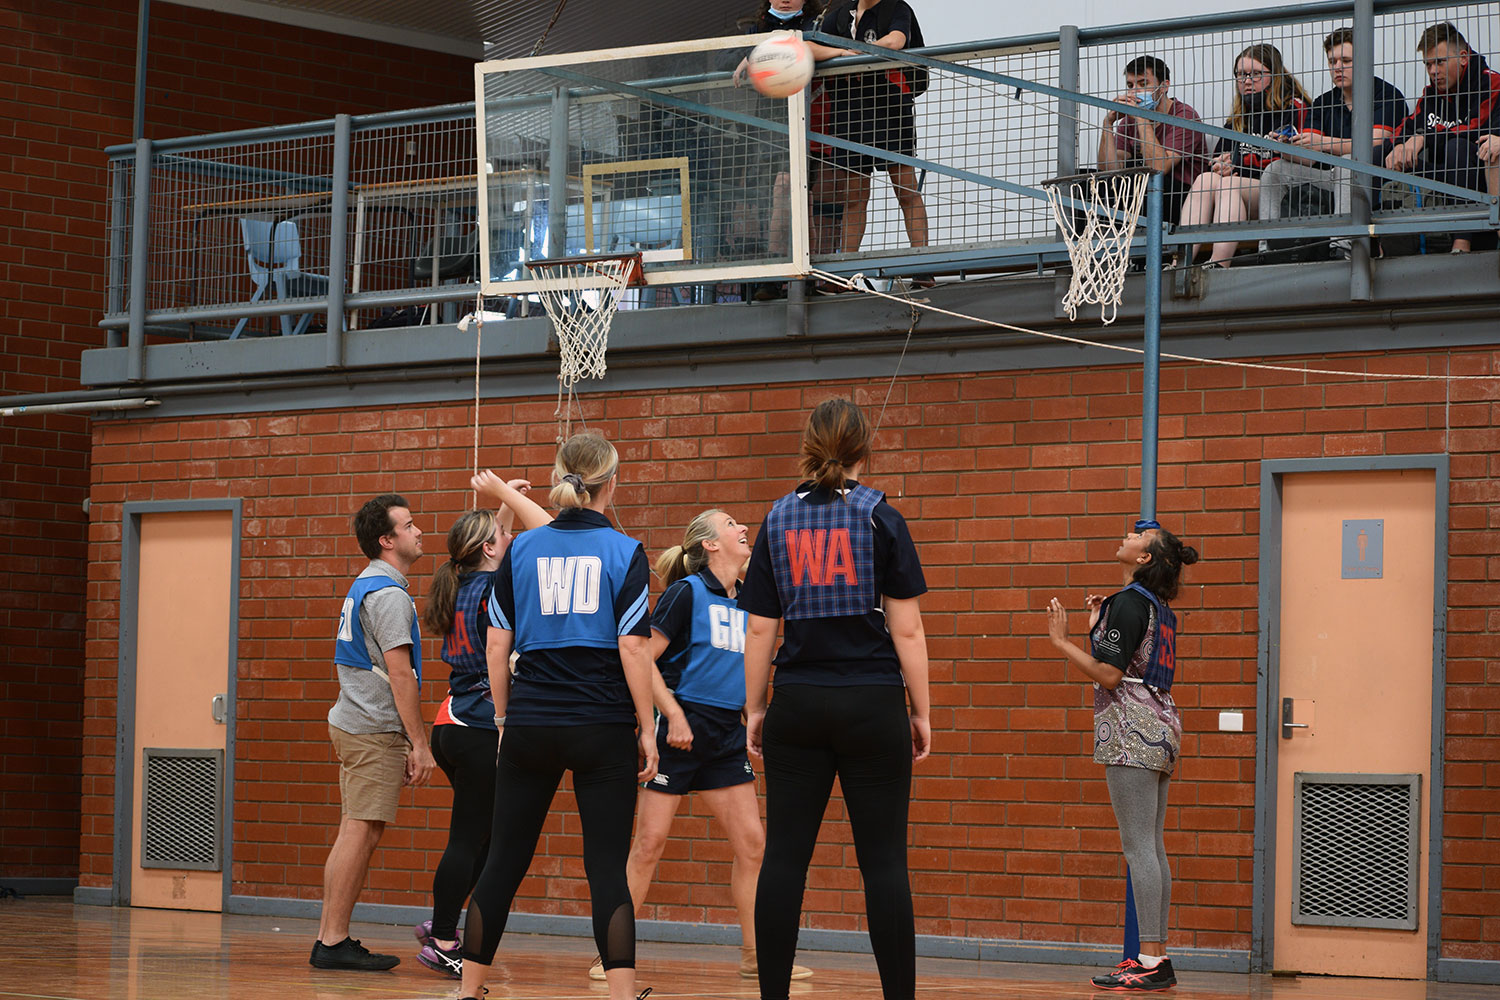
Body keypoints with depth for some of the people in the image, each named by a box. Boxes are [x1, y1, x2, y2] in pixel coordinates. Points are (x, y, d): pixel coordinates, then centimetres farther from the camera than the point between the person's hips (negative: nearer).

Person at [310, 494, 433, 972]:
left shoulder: (365, 587, 19)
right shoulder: (388, 594, -14)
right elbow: (399, 673, -18)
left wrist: (405, 742, 26)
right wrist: (419, 744, -17)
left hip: (357, 724, 10)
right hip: (374, 730, -10)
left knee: (357, 834, 11)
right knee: (360, 833, -9)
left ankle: (331, 939, 13)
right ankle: (333, 942, -9)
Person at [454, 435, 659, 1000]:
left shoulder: (521, 549, 4)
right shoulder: (624, 552, -4)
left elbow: (498, 644, 5)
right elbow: (633, 647, -7)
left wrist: (504, 717, 14)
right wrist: (646, 728, -1)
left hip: (530, 725, 3)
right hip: (603, 727, -2)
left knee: (504, 862, 9)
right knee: (607, 868, -2)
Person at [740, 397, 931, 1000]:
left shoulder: (778, 520, 6)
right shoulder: (880, 517, -1)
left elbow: (759, 629, 6)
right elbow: (906, 629, -3)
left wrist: (754, 710, 13)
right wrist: (921, 712, 3)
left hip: (798, 703, 2)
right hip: (872, 703, -2)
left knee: (784, 857, 4)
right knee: (883, 861, -1)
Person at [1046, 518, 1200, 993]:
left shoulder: (1129, 602, -12)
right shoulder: (1160, 607, 16)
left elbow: (1109, 675, -17)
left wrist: (1061, 640, -11)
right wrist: (1100, 628, 25)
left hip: (1133, 731, -10)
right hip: (1160, 727, 10)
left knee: (1138, 847, -9)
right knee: (1152, 848, 9)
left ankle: (1150, 963, -11)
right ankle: (1157, 956, 10)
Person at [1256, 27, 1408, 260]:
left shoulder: (1387, 95, -4)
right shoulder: (1323, 103, 16)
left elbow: (1375, 144, -20)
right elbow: (1306, 157, 5)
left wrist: (1325, 143, -28)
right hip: (1330, 178, 6)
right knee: (1275, 170, -7)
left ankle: (1342, 247, -48)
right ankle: (1266, 248, -20)